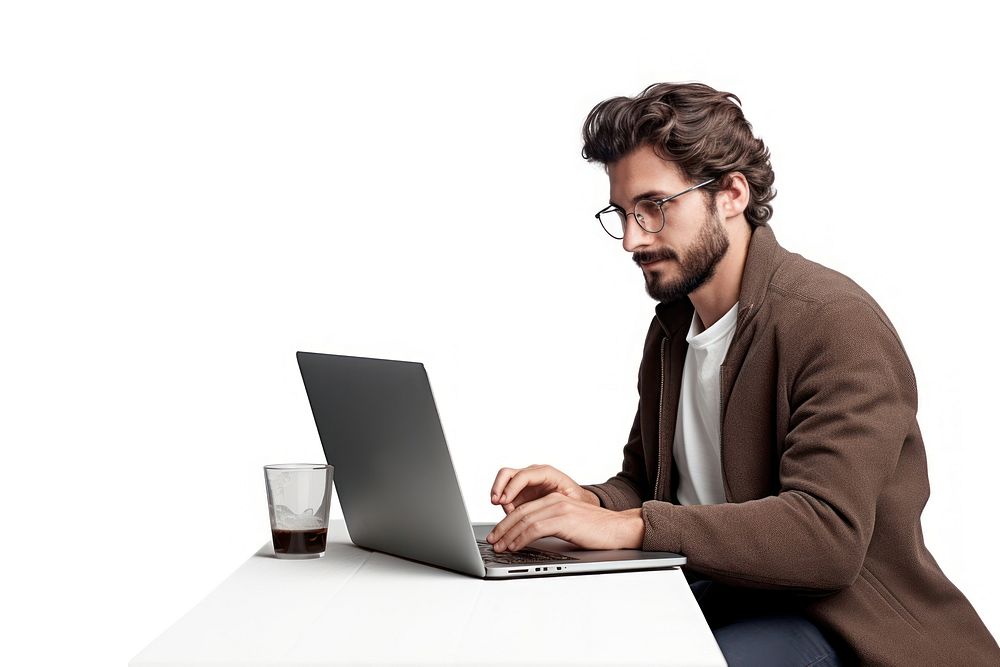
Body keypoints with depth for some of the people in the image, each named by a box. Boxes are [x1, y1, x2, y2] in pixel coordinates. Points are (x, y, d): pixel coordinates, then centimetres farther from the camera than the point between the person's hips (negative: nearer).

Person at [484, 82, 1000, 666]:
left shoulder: (838, 322, -15)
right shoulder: (671, 327, 13)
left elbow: (827, 534, -26)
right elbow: (644, 482, 16)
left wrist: (627, 526, -31)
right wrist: (590, 502, -9)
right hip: (713, 592, 7)